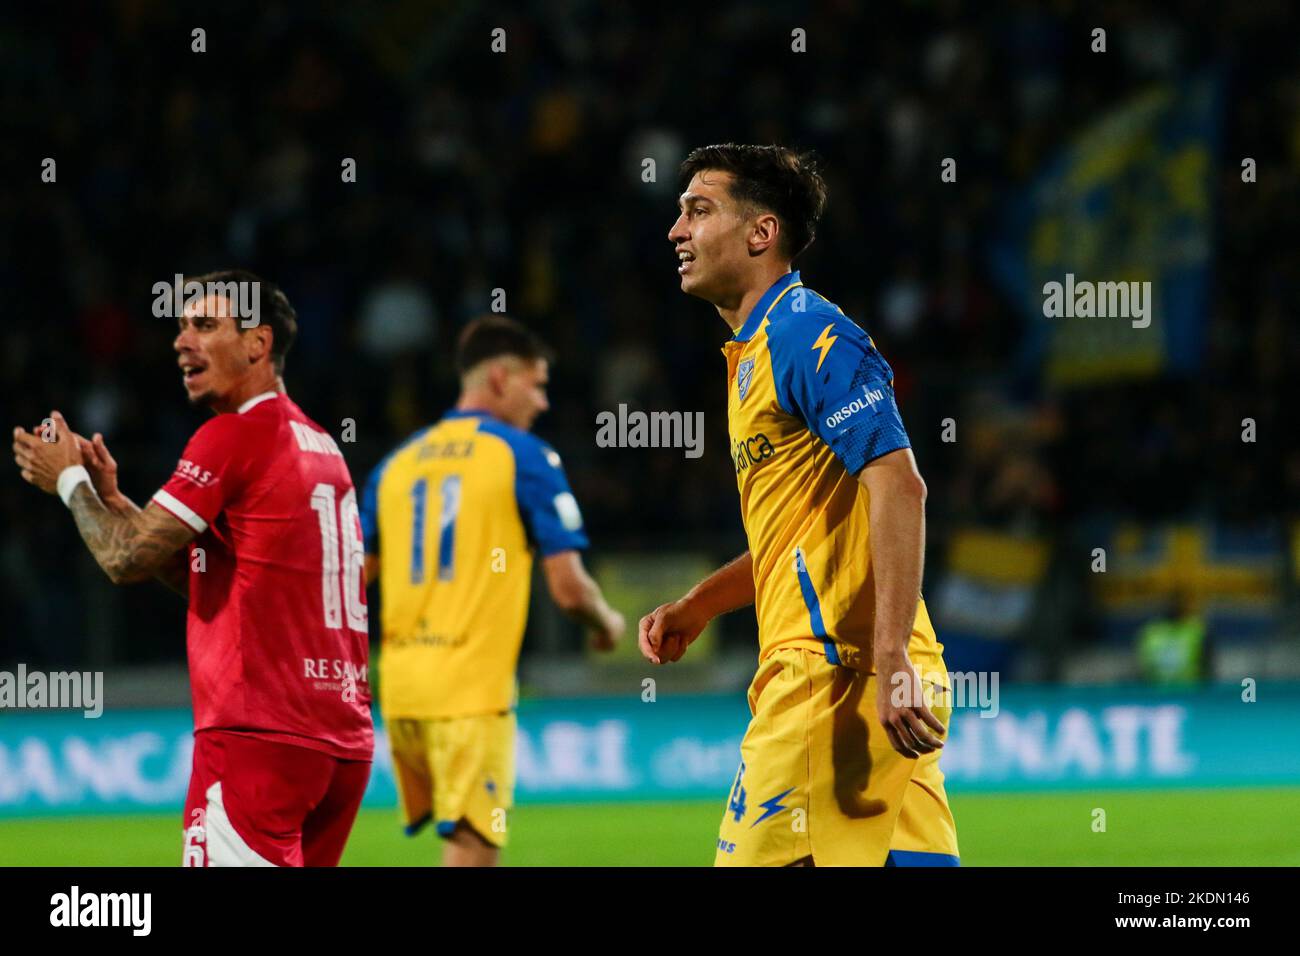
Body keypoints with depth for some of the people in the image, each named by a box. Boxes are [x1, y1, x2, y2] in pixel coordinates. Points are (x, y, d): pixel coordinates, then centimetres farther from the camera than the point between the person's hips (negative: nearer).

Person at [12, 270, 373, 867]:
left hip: (260, 739, -9)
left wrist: (69, 481, 7)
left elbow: (126, 559, -10)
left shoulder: (232, 436, -8)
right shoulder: (318, 444, 20)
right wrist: (111, 497, 19)